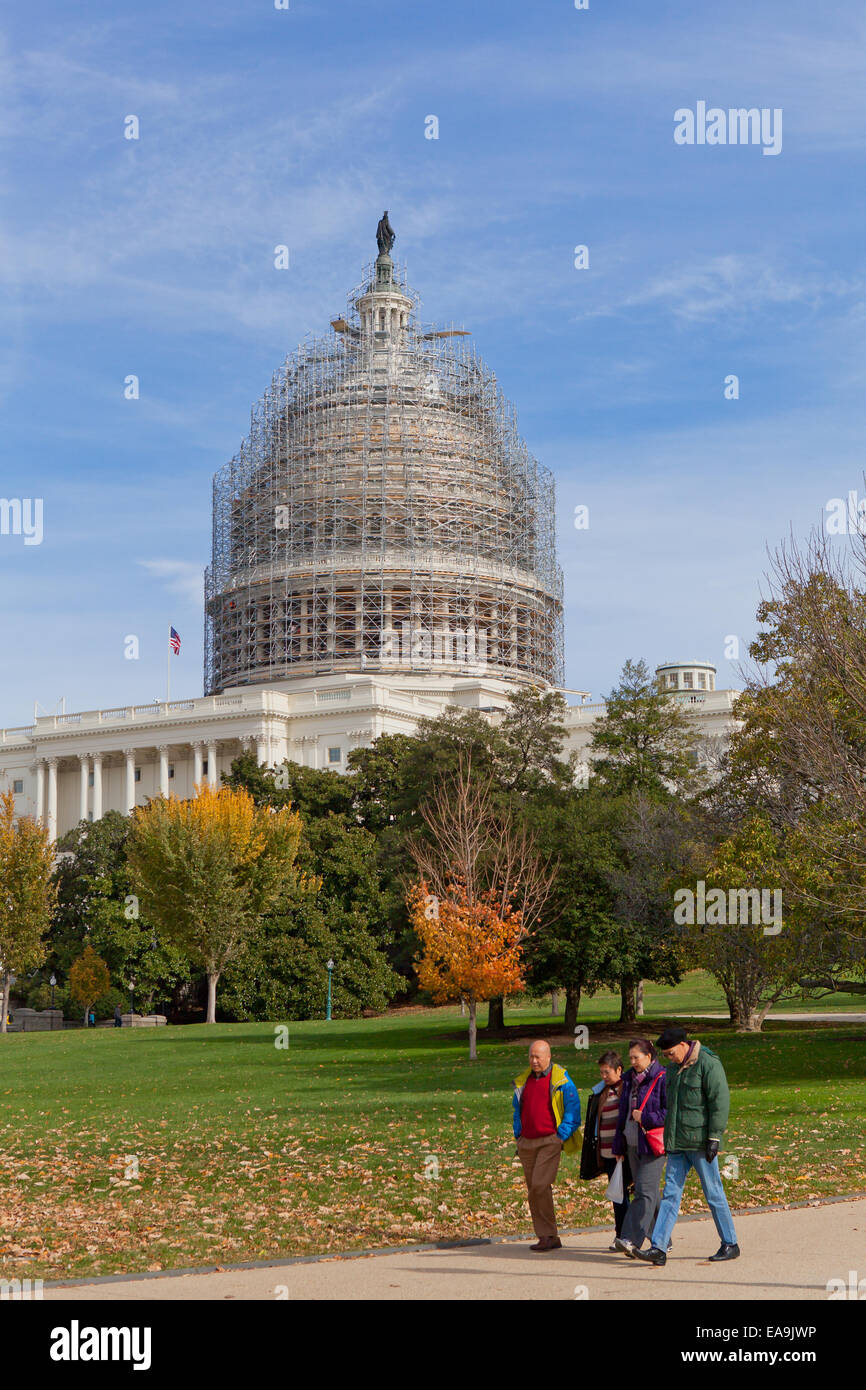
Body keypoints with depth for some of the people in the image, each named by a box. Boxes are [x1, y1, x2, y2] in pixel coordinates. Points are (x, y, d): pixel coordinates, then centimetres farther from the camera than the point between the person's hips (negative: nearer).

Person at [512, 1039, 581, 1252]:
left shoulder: (561, 1080, -5)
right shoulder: (523, 1080, 12)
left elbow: (573, 1112, -5)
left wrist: (561, 1137, -9)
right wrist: (518, 1136, 13)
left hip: (550, 1141, -6)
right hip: (527, 1143, 6)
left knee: (540, 1185, -18)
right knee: (534, 1190, 6)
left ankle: (548, 1236, -10)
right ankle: (548, 1238, 11)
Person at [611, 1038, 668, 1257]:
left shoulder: (662, 1079, -9)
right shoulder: (630, 1079, 16)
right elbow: (623, 1113, 21)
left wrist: (645, 1118, -16)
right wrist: (619, 1146, 19)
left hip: (653, 1144, -8)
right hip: (633, 1144, 8)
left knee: (645, 1191, -14)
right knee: (650, 1193, 11)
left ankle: (632, 1240, -23)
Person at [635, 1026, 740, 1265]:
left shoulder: (708, 1064, -11)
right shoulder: (673, 1068, 15)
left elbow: (720, 1102, -14)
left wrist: (714, 1137, -17)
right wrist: (668, 1138, 20)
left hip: (700, 1142, -7)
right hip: (677, 1142, 7)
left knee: (713, 1193, 1)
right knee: (670, 1193, 1)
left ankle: (730, 1244, 14)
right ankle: (658, 1248, -3)